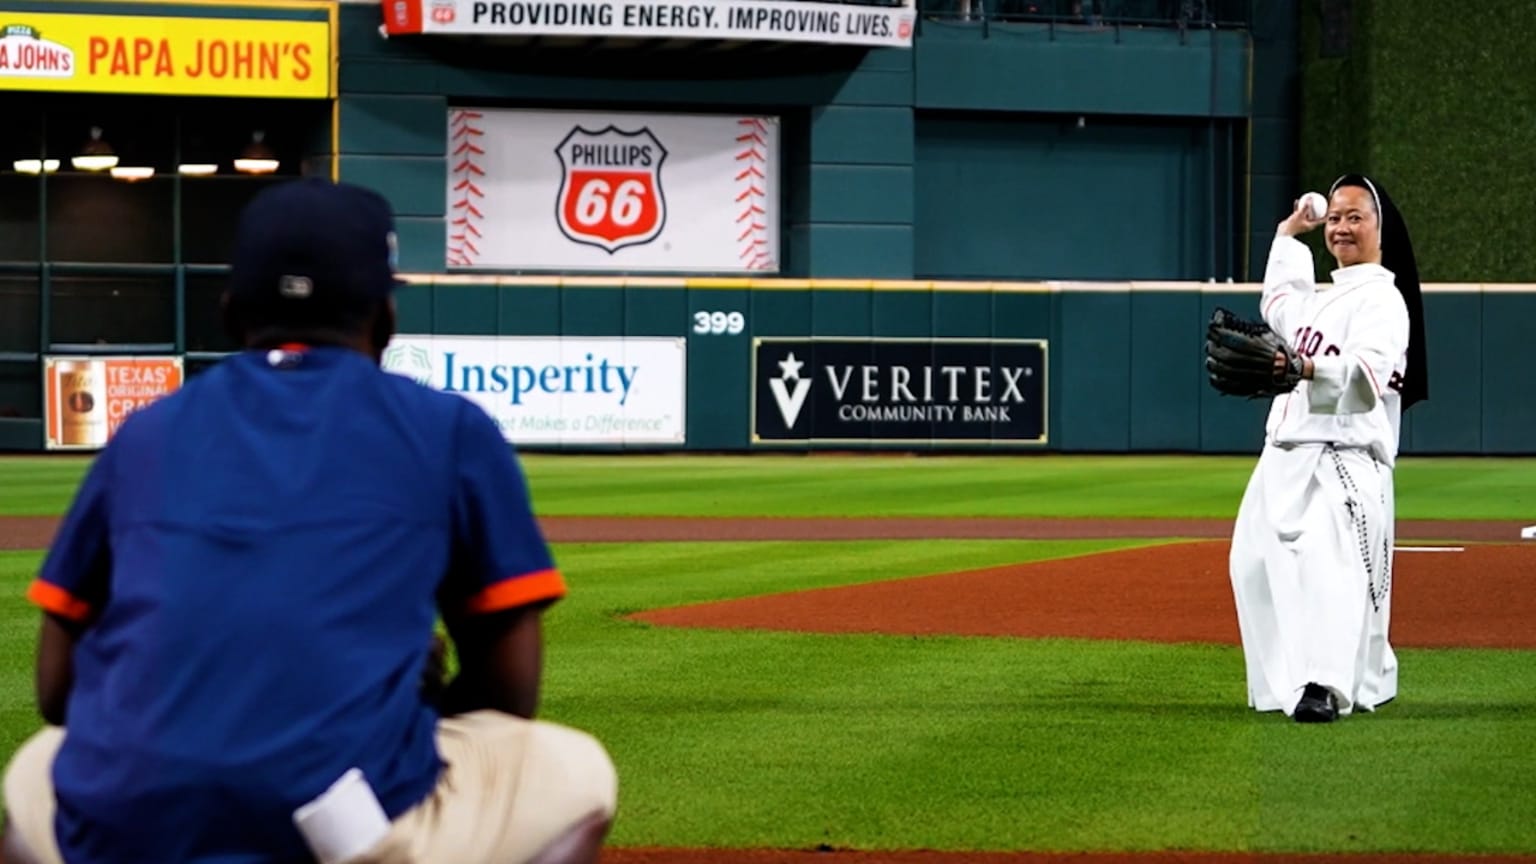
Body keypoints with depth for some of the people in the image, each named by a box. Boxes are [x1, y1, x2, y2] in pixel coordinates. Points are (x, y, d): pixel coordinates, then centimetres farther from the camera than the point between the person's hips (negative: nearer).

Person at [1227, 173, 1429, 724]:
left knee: (1330, 562, -24)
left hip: (1346, 456, -10)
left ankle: (1326, 686, -36)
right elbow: (1280, 307, 46)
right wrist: (1287, 237, 48)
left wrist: (1311, 368, -39)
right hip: (1287, 455, 10)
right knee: (1258, 563, 11)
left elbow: (1369, 369, -23)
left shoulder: (1381, 296, -5)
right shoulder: (1322, 295, 23)